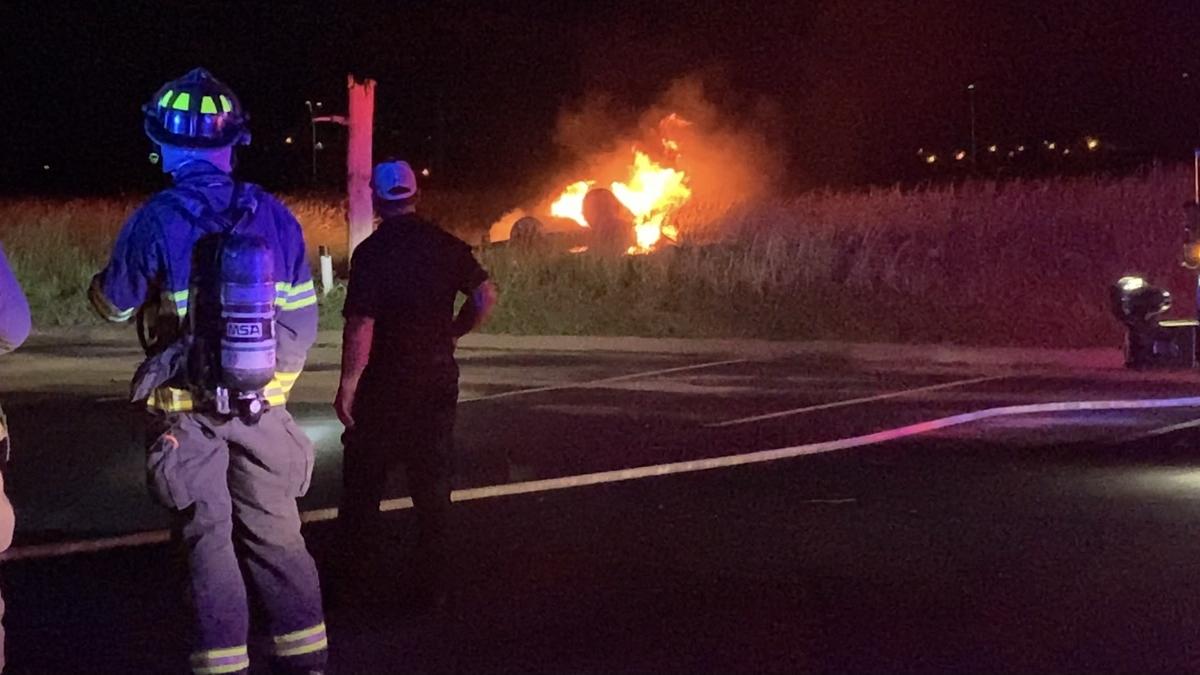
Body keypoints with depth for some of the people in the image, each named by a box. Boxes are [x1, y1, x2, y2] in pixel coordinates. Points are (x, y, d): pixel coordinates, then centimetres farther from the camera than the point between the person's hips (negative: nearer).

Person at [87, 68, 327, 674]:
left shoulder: (156, 220, -10)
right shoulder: (273, 216, -1)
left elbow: (115, 304, 3)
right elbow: (302, 317, 3)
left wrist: (100, 285, 26)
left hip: (187, 408, -3)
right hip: (262, 405, 3)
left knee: (209, 539, 5)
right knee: (275, 532, 12)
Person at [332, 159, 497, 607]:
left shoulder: (371, 252, -12)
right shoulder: (445, 245, 1)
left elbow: (361, 325, -16)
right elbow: (486, 296, -3)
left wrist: (348, 385, -11)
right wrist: (454, 333, 10)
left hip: (383, 384, -3)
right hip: (438, 380, 4)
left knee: (363, 484, 9)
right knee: (432, 483, 9)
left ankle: (348, 575, 15)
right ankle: (431, 583, 12)